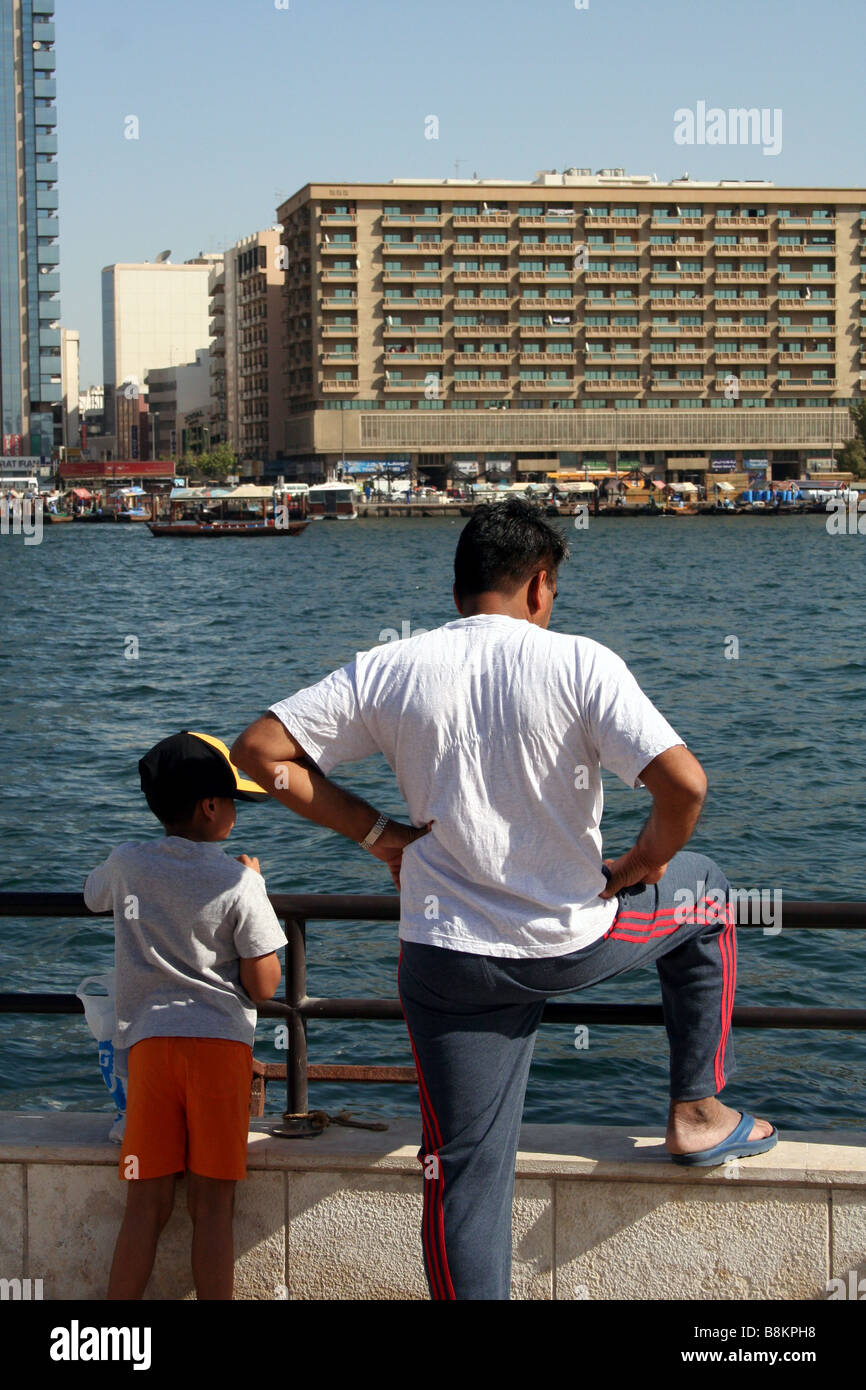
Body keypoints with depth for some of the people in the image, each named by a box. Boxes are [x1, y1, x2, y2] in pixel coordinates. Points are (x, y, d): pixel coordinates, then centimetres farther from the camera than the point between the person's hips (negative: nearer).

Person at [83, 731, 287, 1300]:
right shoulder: (238, 883, -6)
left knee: (148, 1205, 6)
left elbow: (94, 895, 30)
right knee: (213, 1207, 2)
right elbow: (263, 987, -3)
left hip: (149, 1040, 3)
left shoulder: (126, 865, 4)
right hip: (221, 1041, -3)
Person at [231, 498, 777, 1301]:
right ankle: (697, 1115, 33)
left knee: (464, 1174, 9)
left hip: (449, 958, 2)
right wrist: (644, 864, 0)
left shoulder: (388, 671, -2)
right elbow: (683, 783, -20)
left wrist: (373, 831, 2)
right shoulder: (579, 664, -10)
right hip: (575, 940, -1)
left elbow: (260, 751, -3)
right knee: (704, 897, 29)